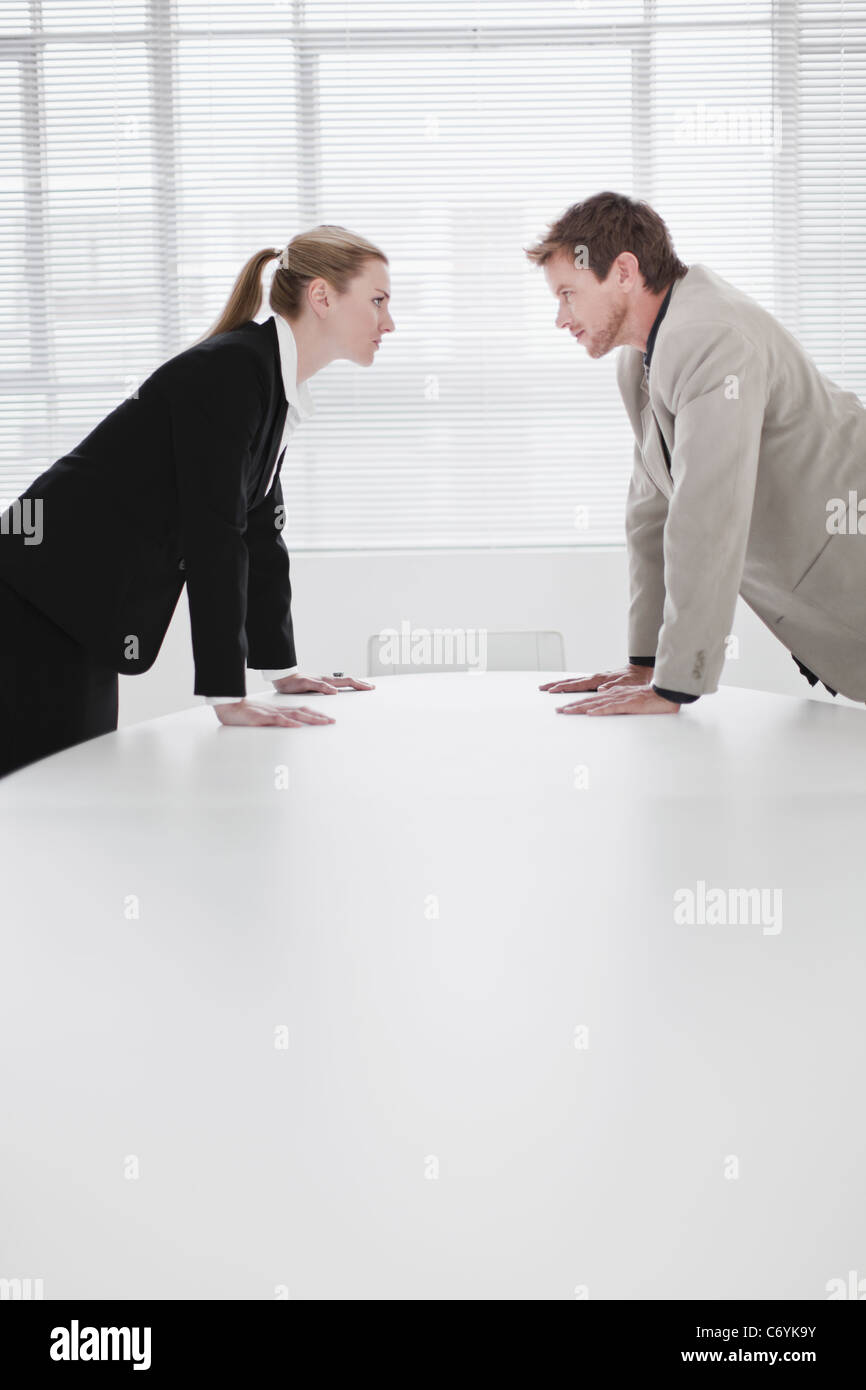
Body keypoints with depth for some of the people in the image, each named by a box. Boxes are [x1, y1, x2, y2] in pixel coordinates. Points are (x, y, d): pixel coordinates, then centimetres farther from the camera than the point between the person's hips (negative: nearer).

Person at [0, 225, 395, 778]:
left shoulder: (278, 383, 12)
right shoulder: (231, 368, -17)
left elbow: (260, 530, 16)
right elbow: (212, 531, -23)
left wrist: (282, 668, 16)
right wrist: (228, 696, -24)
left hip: (84, 615, 9)